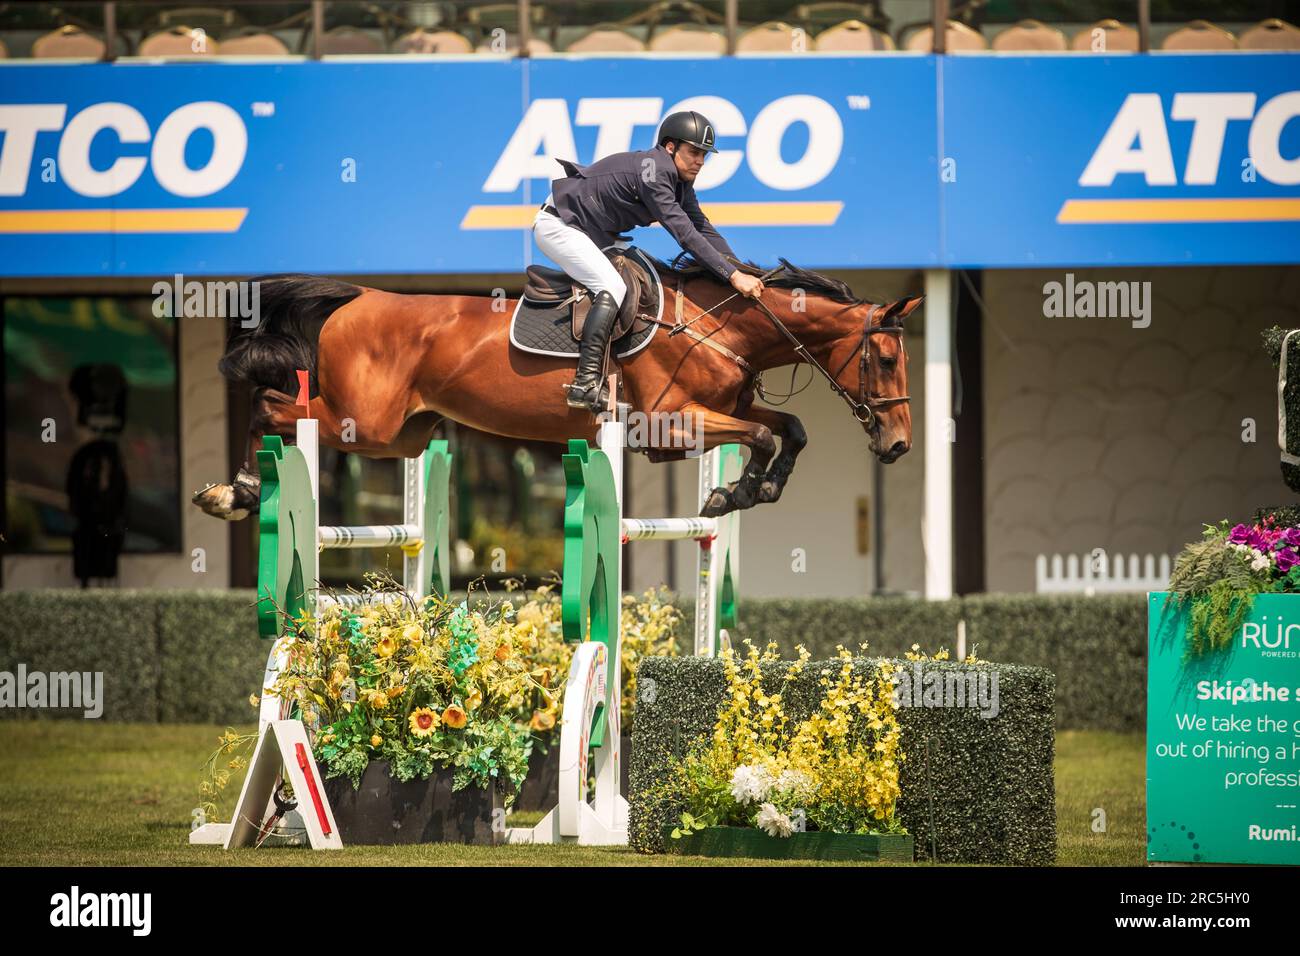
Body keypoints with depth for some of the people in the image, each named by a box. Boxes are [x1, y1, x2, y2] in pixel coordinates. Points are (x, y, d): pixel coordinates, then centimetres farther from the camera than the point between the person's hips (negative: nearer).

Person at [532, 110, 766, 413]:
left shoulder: (680, 181, 3)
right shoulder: (652, 171, -27)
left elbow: (704, 229, 4)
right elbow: (684, 234, -33)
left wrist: (743, 272, -7)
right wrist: (733, 276, -34)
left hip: (593, 233, 11)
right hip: (557, 225, -11)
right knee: (613, 288, -25)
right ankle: (585, 385, -31)